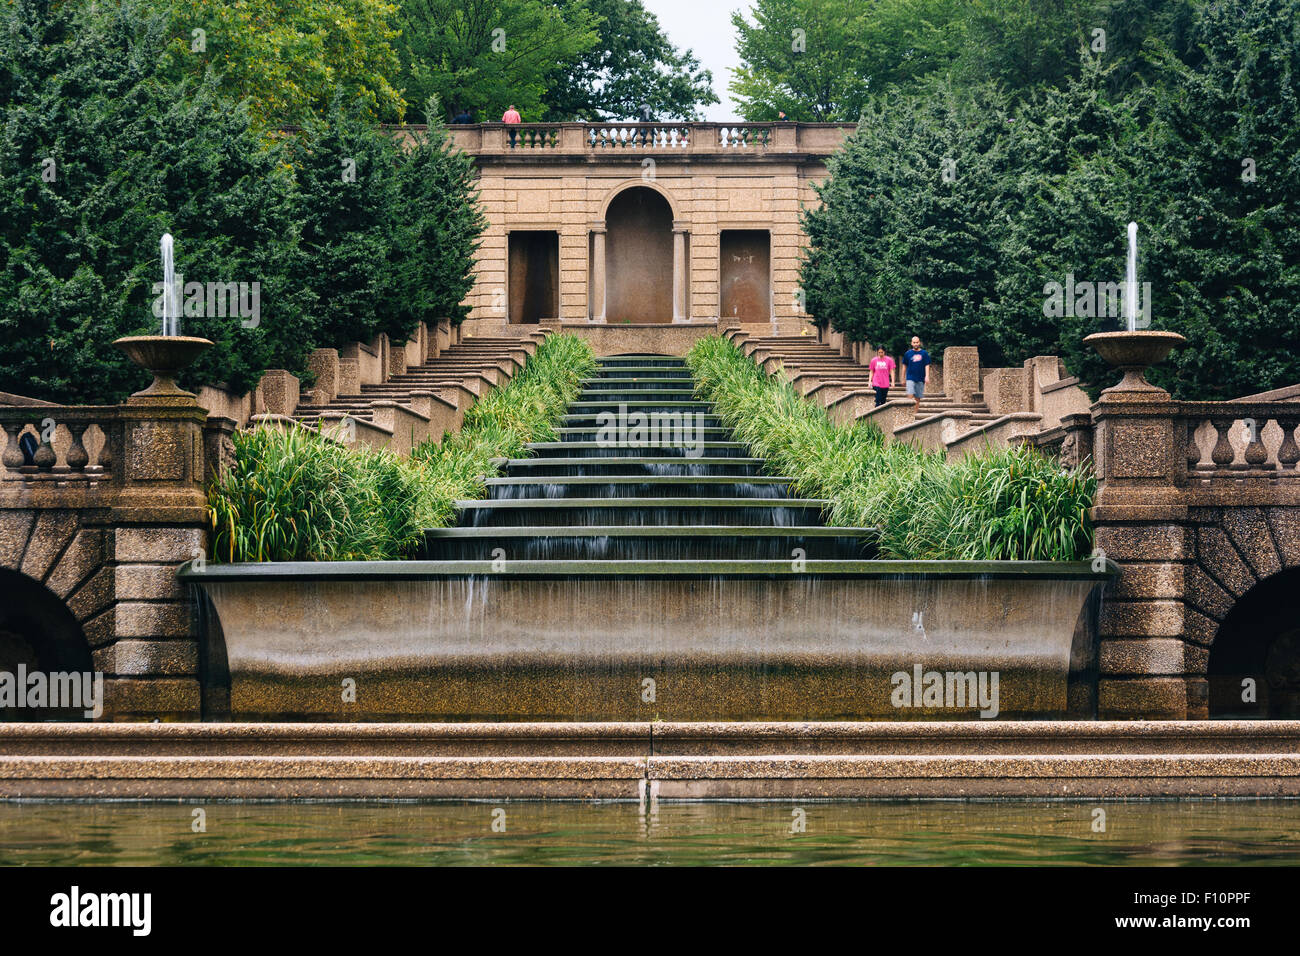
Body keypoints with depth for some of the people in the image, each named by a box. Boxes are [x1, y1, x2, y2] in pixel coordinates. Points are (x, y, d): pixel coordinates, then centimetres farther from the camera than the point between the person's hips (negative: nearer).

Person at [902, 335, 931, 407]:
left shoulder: (924, 353, 4)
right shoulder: (908, 353, 6)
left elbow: (927, 365, 1)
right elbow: (904, 366, 13)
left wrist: (927, 376, -13)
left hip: (920, 379, 0)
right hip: (910, 378, 0)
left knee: (918, 397, 3)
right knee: (910, 393, -19)